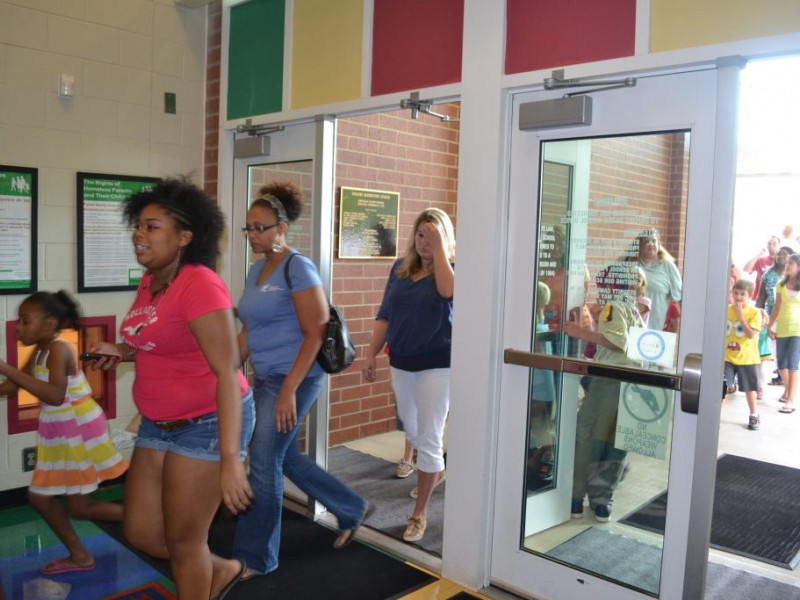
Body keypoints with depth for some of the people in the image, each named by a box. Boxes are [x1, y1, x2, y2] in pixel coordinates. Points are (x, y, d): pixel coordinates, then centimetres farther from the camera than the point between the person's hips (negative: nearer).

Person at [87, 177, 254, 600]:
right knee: (140, 533, 15)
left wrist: (230, 460, -31)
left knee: (182, 541, 5)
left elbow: (227, 372, -27)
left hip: (207, 424, -9)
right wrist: (122, 351, 2)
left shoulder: (200, 285, -22)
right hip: (159, 423, 9)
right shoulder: (149, 283, 5)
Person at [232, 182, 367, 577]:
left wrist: (289, 390, -21)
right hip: (266, 378, 9)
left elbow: (316, 334, -17)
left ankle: (255, 558, 16)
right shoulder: (256, 270, 11)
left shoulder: (298, 268, -13)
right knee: (284, 458, 16)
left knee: (264, 464, -2)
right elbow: (247, 331, 17)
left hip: (295, 379, -8)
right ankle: (351, 510, 35)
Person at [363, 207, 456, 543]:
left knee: (429, 437, -1)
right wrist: (370, 354, 4)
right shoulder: (400, 267, 5)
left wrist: (440, 245, -26)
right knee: (412, 430, 21)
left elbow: (447, 291, -32)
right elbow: (385, 314, 8)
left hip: (437, 363, -5)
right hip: (401, 361, 5)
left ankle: (420, 514, 12)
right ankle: (436, 469, 51)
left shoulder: (452, 267, -7)